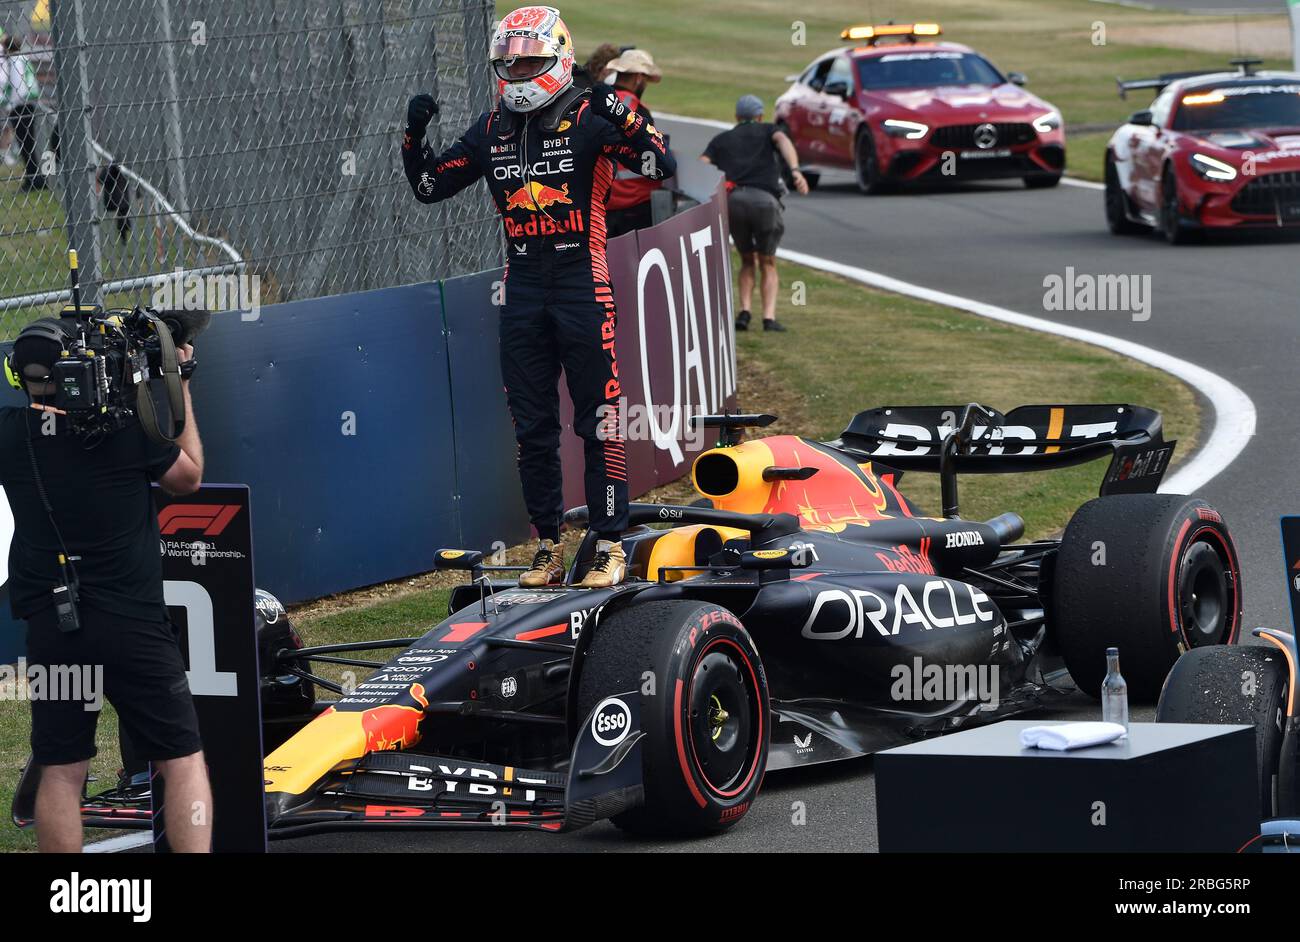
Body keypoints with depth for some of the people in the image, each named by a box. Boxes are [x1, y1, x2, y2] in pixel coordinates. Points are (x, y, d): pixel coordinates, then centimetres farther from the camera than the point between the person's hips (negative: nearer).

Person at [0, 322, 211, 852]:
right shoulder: (125, 426, -11)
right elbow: (188, 477, 7)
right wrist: (180, 390, 14)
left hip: (49, 628, 3)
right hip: (132, 624, -3)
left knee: (61, 773, 7)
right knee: (183, 759, 4)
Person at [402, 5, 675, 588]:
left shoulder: (588, 119, -6)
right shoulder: (491, 130, 10)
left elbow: (661, 166, -15)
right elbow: (429, 186, 17)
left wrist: (622, 117, -29)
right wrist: (414, 138, 1)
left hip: (583, 286, -5)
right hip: (523, 293, 5)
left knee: (599, 423, -4)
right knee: (532, 429, 8)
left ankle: (610, 546, 2)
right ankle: (548, 548, 16)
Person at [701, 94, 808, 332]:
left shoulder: (721, 140, 29)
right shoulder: (767, 131, 24)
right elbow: (782, 140, -1)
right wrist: (796, 171, -16)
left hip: (733, 200, 1)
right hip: (764, 199, -1)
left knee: (747, 261, 23)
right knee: (768, 264, 15)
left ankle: (744, 311, 3)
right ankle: (769, 317, -4)